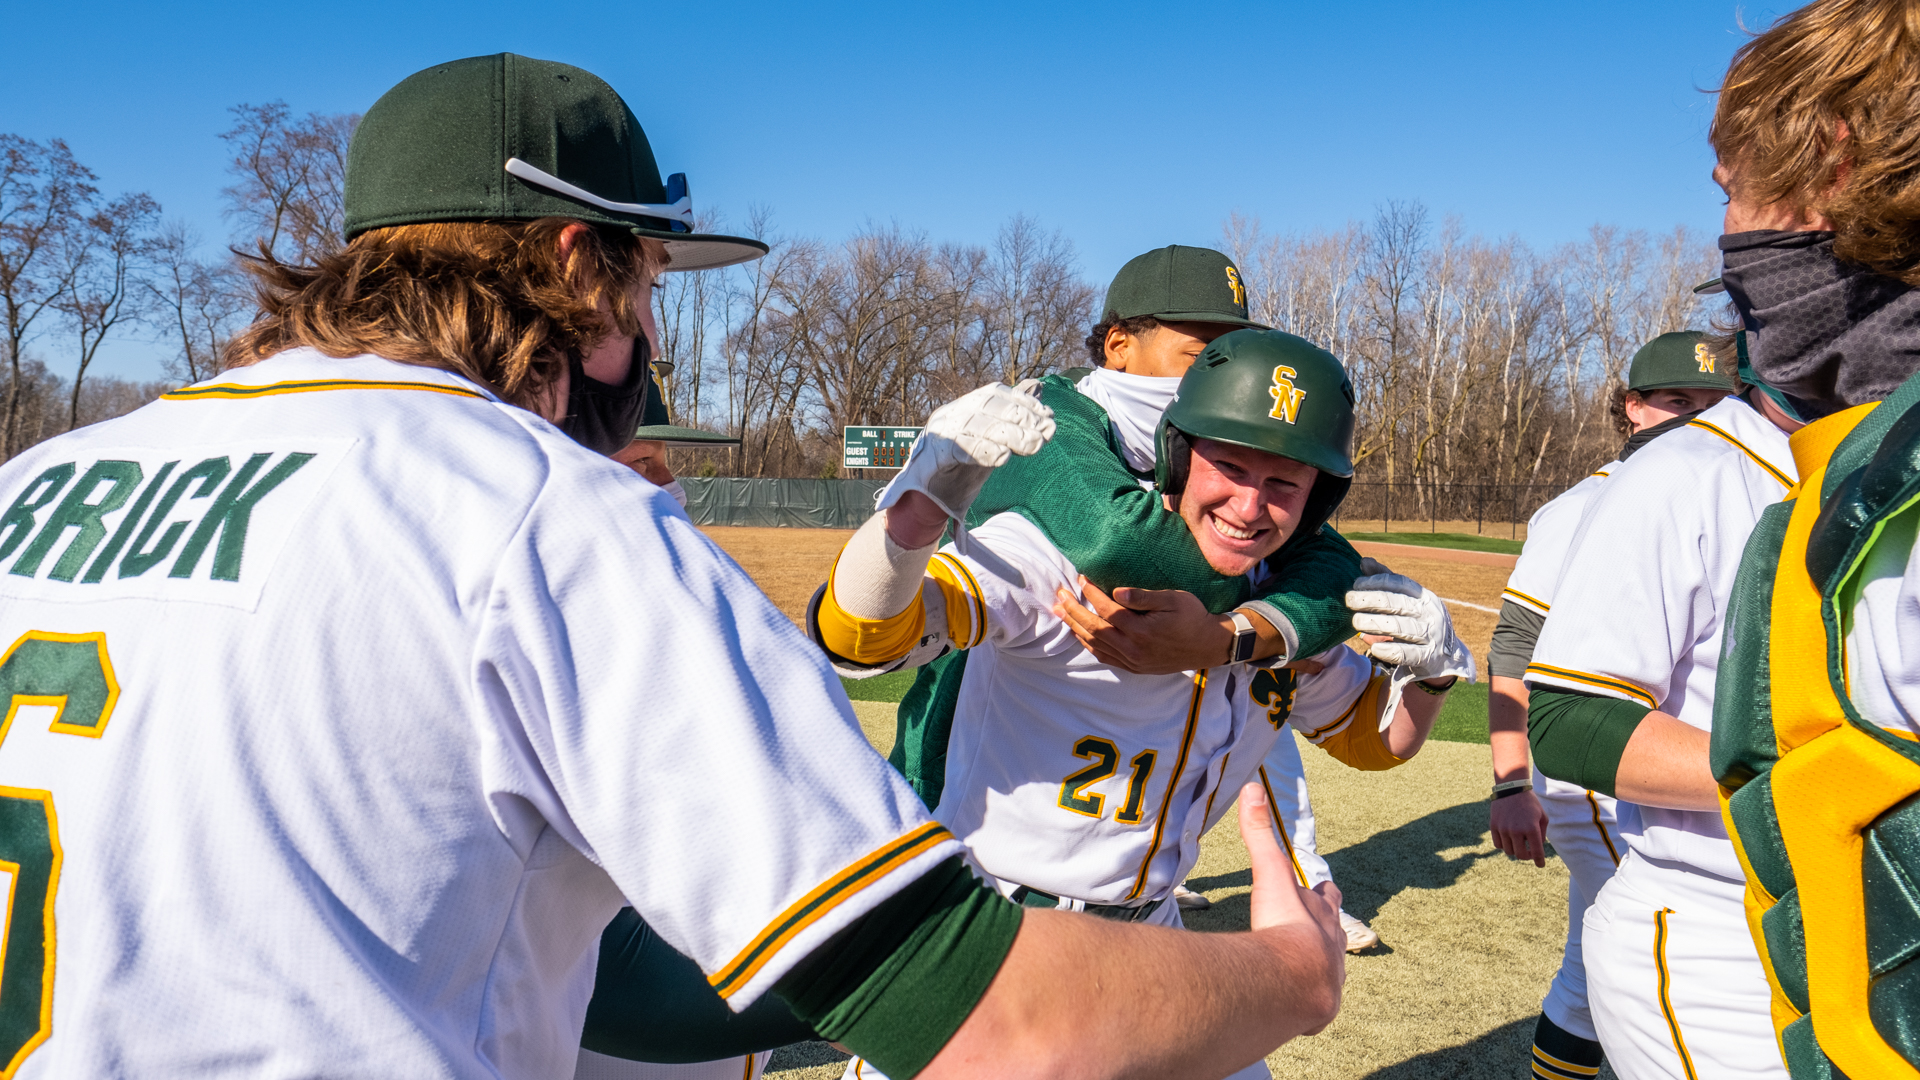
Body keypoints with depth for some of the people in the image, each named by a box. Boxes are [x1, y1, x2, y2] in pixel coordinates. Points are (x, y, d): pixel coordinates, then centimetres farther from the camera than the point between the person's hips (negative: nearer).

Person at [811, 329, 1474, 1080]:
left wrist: (1434, 667, -9)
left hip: (1144, 935, 5)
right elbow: (855, 638, -34)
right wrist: (917, 510, -54)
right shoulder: (1064, 548, -23)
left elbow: (1372, 737, 14)